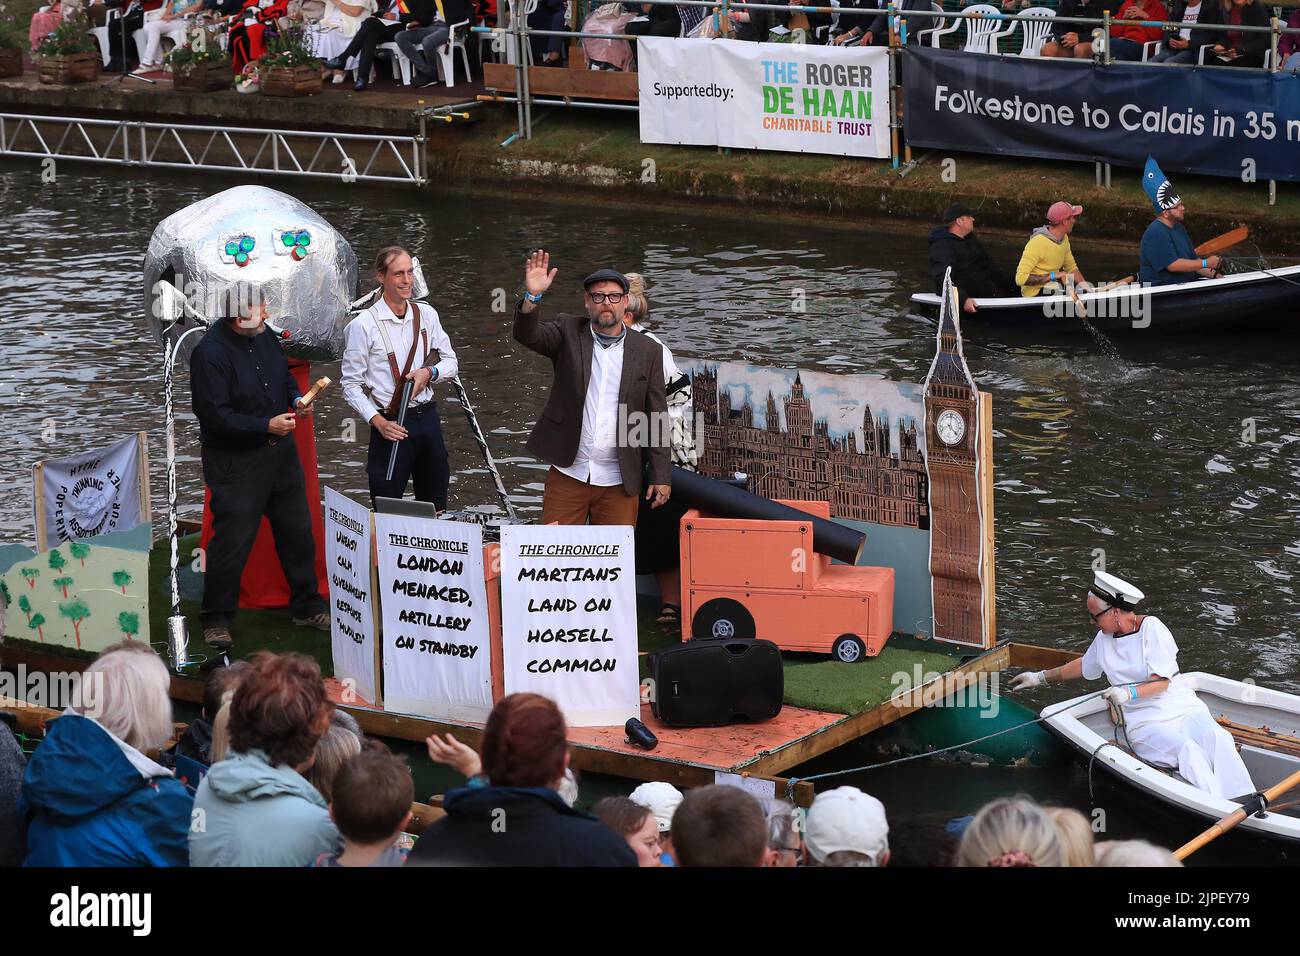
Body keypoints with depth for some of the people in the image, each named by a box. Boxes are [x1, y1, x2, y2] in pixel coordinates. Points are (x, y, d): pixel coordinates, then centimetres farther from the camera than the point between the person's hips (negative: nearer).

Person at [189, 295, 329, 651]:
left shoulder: (264, 336, 4)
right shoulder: (210, 353, -21)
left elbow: (284, 376, 22)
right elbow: (214, 416, -23)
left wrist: (296, 399, 1)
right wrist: (266, 426, -24)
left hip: (280, 451, 8)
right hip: (234, 460, -8)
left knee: (298, 531, 14)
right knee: (232, 540, -5)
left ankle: (307, 607, 29)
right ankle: (216, 619, 10)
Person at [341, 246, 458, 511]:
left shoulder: (427, 314, 6)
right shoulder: (363, 325, -8)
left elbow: (451, 363, 13)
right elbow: (351, 385, -5)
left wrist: (430, 373, -9)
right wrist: (378, 422, -16)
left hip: (428, 418, 5)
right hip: (391, 425, -5)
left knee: (436, 508, 12)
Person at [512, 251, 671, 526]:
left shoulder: (648, 352, 4)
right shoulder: (569, 332, 4)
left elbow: (657, 417, 4)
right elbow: (528, 335, -14)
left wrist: (661, 477, 1)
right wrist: (532, 296, -33)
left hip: (618, 481, 0)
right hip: (568, 475, 0)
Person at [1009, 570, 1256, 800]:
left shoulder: (1151, 627, -3)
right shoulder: (1104, 639, 13)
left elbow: (1162, 682, -9)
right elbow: (1084, 665, 35)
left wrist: (1130, 693, -25)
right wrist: (1041, 677, 39)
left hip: (1183, 708, -1)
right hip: (1144, 724, 1)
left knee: (1217, 738, -34)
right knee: (1186, 748, -33)